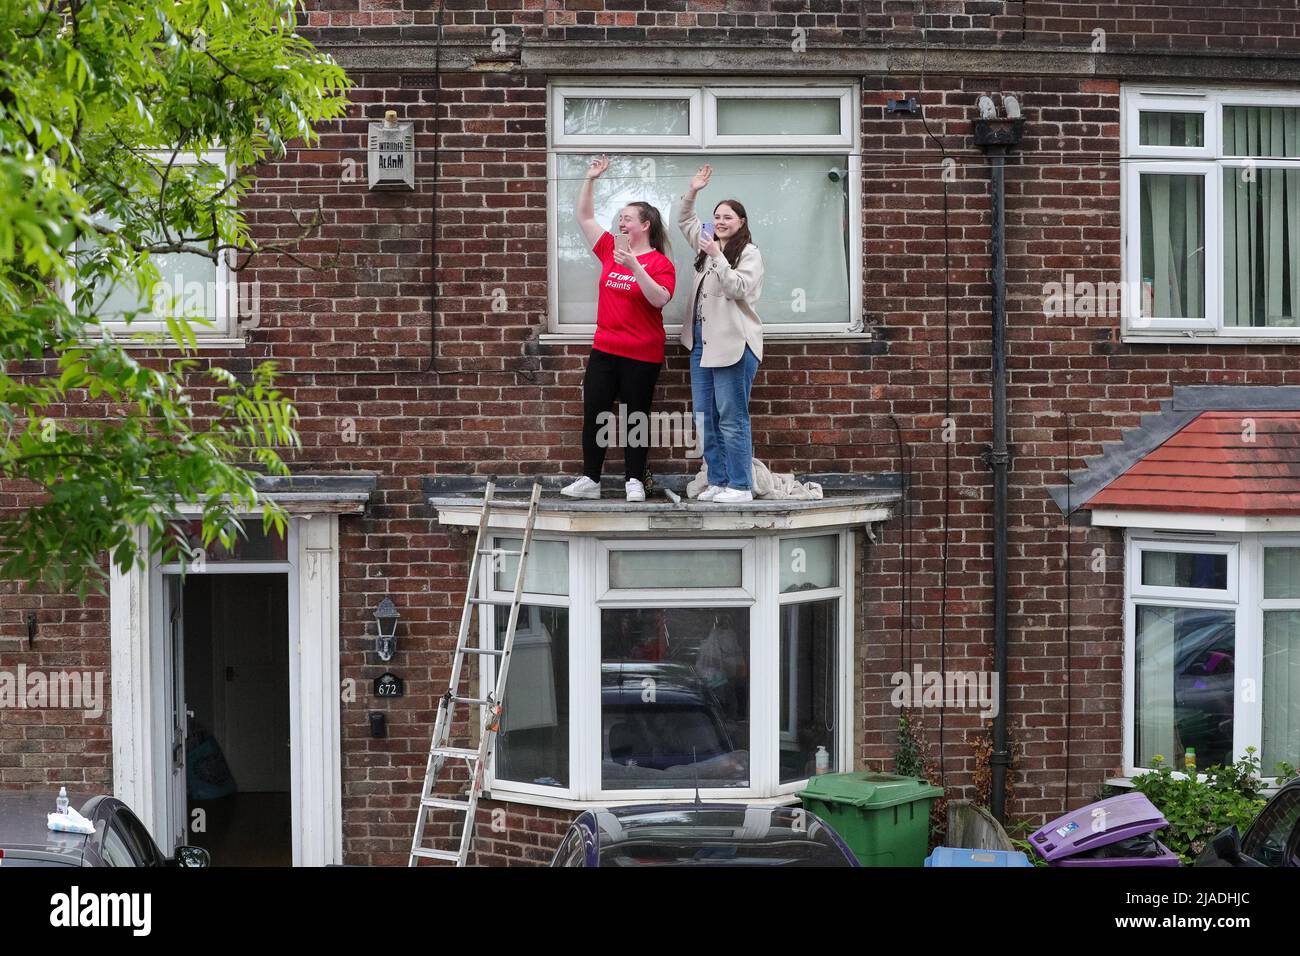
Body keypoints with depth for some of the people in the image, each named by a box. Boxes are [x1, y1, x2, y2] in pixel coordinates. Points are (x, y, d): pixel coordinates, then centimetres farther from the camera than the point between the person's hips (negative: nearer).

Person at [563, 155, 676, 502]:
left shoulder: (660, 263, -8)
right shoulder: (610, 251, 7)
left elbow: (659, 298, -23)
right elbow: (584, 217, 11)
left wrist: (634, 266, -31)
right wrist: (590, 180, 3)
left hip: (641, 355, -6)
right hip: (604, 349, 6)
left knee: (635, 418, 4)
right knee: (593, 414, 5)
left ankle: (634, 481, 11)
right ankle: (590, 480, 11)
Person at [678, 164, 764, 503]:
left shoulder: (749, 253, -4)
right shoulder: (708, 246, 17)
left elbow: (738, 289, -17)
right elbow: (685, 221, 30)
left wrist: (717, 256, -21)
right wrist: (692, 192, 14)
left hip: (733, 344, -8)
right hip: (702, 341, 8)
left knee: (732, 418, -8)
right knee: (705, 417, 8)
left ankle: (741, 486, -6)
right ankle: (718, 481, 13)